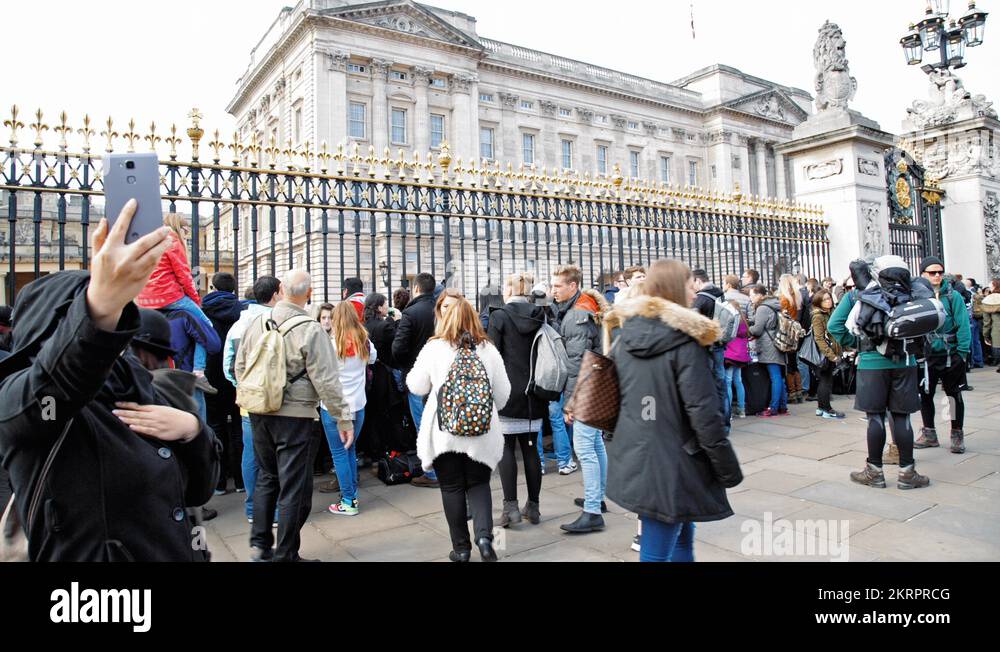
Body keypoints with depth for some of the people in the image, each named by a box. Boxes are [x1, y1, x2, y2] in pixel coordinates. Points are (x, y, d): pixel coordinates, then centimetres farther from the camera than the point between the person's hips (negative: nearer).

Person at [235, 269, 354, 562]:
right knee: (294, 487, 5)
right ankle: (285, 555, 15)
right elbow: (326, 380, -15)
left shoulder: (257, 323, 2)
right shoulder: (310, 329, -15)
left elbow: (240, 366, 11)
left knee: (267, 477, 22)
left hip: (258, 412, 6)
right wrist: (344, 418, -8)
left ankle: (259, 545, 27)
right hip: (294, 415, -6)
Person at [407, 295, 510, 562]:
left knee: (452, 487, 11)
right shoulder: (488, 349, 1)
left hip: (445, 431, -2)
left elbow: (416, 387, 4)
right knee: (478, 484, 15)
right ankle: (484, 534, -3)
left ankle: (461, 547, 16)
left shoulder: (434, 348, -6)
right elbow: (503, 393, 8)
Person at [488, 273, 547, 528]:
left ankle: (510, 507, 0)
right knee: (530, 447, 9)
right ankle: (533, 507, 15)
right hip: (534, 392, 5)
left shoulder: (499, 316, -8)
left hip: (508, 391, -4)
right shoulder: (540, 316, 6)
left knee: (506, 447, 3)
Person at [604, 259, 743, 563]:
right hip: (671, 463, -7)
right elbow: (703, 412, -17)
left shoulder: (623, 333, 5)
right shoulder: (685, 338, -15)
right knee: (657, 552, 4)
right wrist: (728, 468, -7)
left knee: (681, 536, 24)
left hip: (631, 460, 7)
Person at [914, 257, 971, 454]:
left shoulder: (953, 296, -6)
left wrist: (963, 351, -13)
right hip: (926, 355, 2)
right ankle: (929, 434, 24)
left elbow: (963, 325, -8)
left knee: (954, 394, 9)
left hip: (951, 355, -2)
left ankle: (957, 436, 21)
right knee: (925, 394, 9)